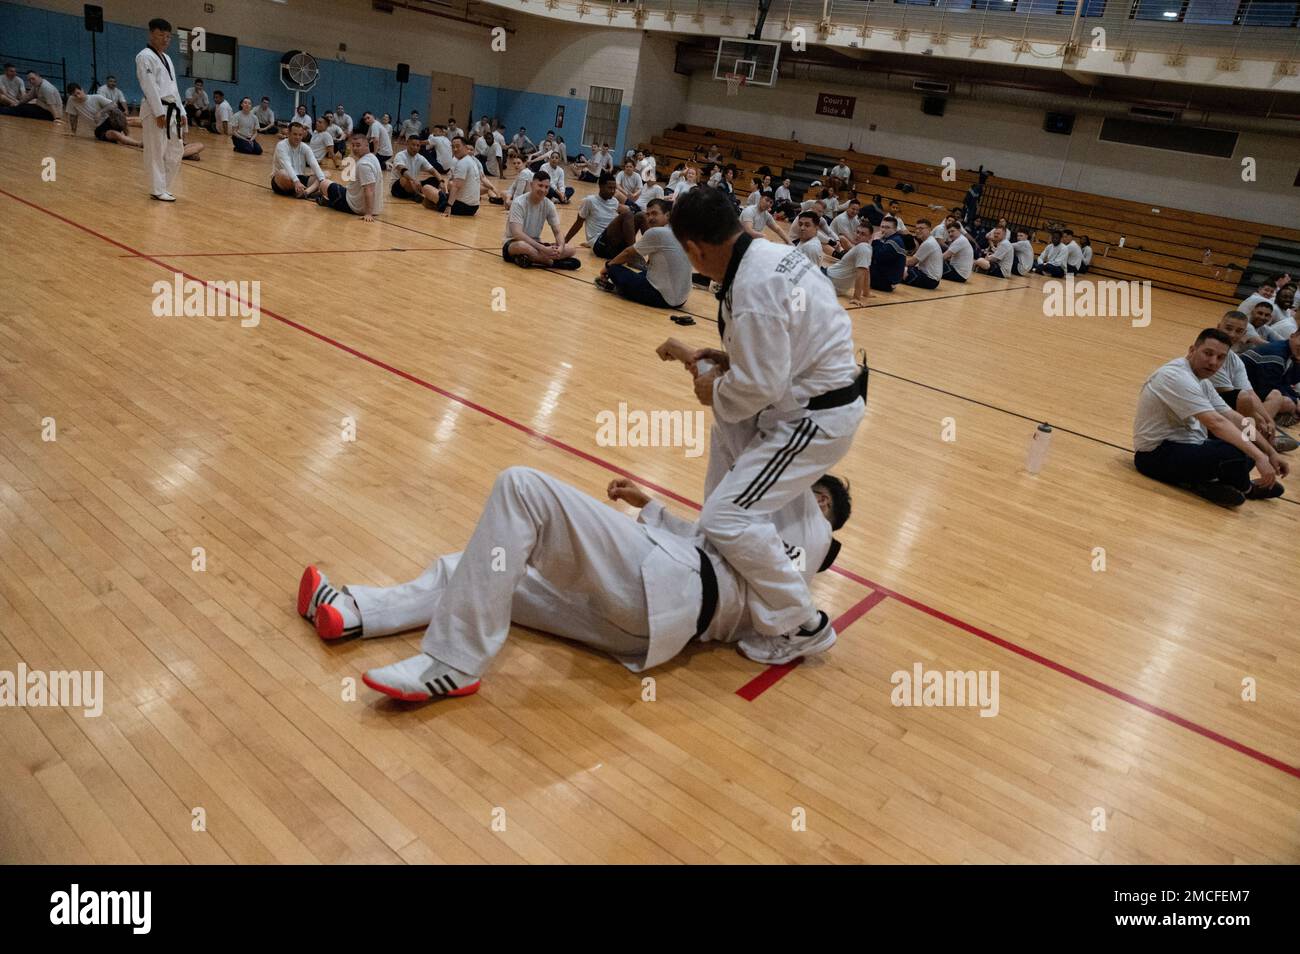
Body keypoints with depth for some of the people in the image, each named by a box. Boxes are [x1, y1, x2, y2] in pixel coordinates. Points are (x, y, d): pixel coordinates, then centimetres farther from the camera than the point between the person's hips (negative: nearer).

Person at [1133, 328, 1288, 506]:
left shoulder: (1201, 380, 12)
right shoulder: (1177, 377, -20)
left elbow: (1234, 418, 11)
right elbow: (1216, 423, -28)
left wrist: (1271, 452, 6)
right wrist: (1259, 457, -30)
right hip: (1156, 454, -11)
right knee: (1235, 454, -29)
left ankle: (1199, 481, -8)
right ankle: (1245, 489, 3)